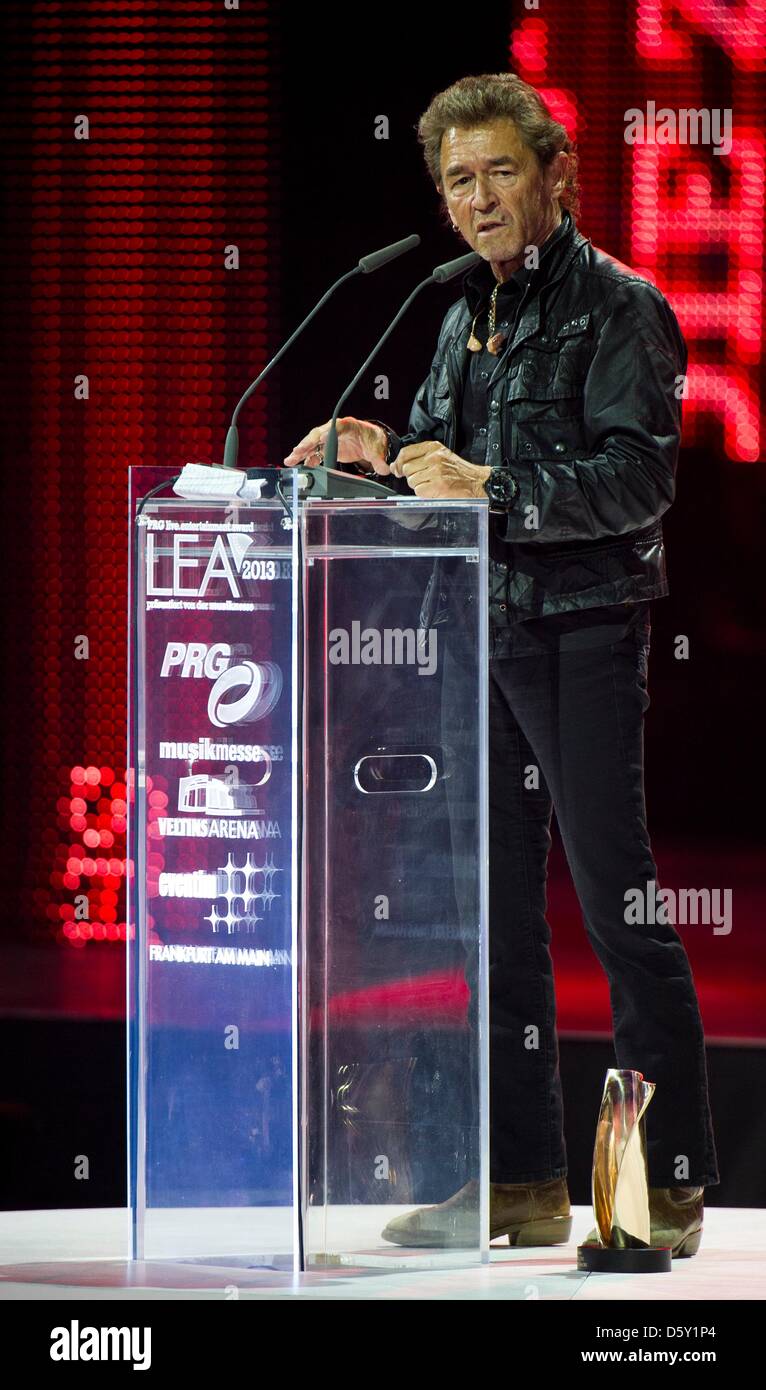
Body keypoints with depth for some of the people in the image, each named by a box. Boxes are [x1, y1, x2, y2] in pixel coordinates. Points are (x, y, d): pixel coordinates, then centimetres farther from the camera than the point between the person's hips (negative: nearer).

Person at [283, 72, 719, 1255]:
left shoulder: (618, 307, -6)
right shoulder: (466, 322, 17)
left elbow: (637, 476, -16)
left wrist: (490, 489, -21)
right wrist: (385, 457, 1)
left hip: (585, 634, -8)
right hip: (484, 631, 8)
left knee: (619, 906, -7)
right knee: (496, 910, 9)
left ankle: (672, 1186, -4)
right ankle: (523, 1181, 14)